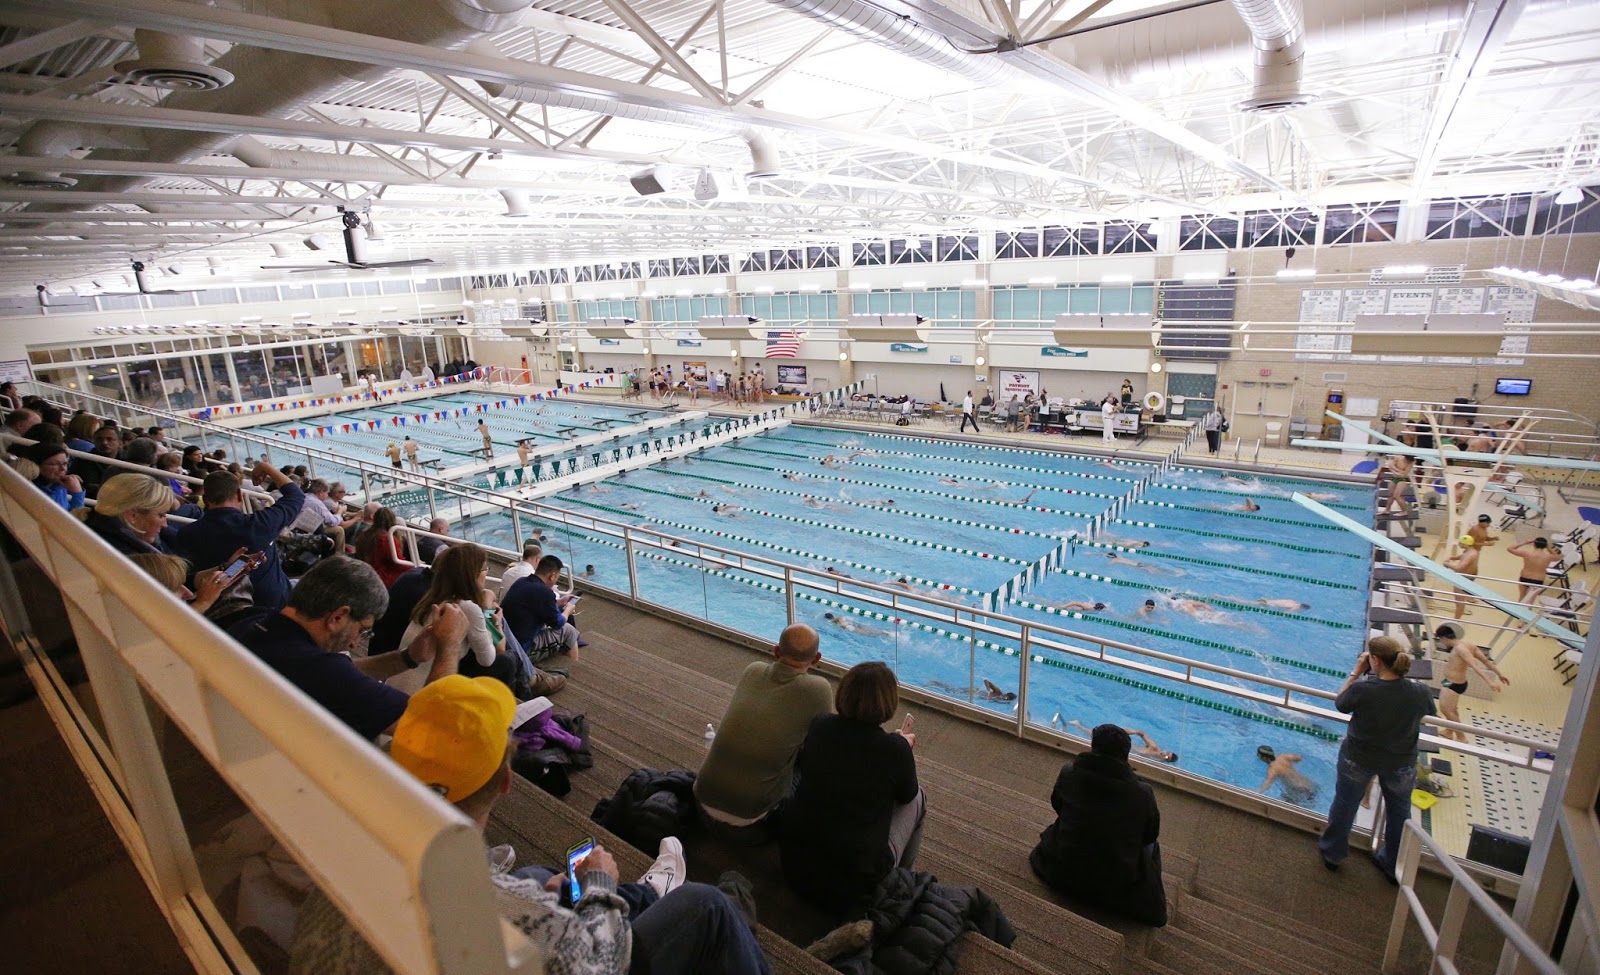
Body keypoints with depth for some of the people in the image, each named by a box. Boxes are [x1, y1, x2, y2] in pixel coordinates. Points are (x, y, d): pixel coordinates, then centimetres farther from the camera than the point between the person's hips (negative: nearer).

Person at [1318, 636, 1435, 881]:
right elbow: (1429, 712, 3)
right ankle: (1394, 866, 45)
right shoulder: (1419, 692, -22)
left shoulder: (1362, 689, -31)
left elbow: (1340, 703, -9)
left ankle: (1332, 853, 40)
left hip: (1358, 758, -2)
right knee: (1399, 812, 25)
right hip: (1401, 763, 2)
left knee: (1344, 805, 20)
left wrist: (1355, 673, -6)